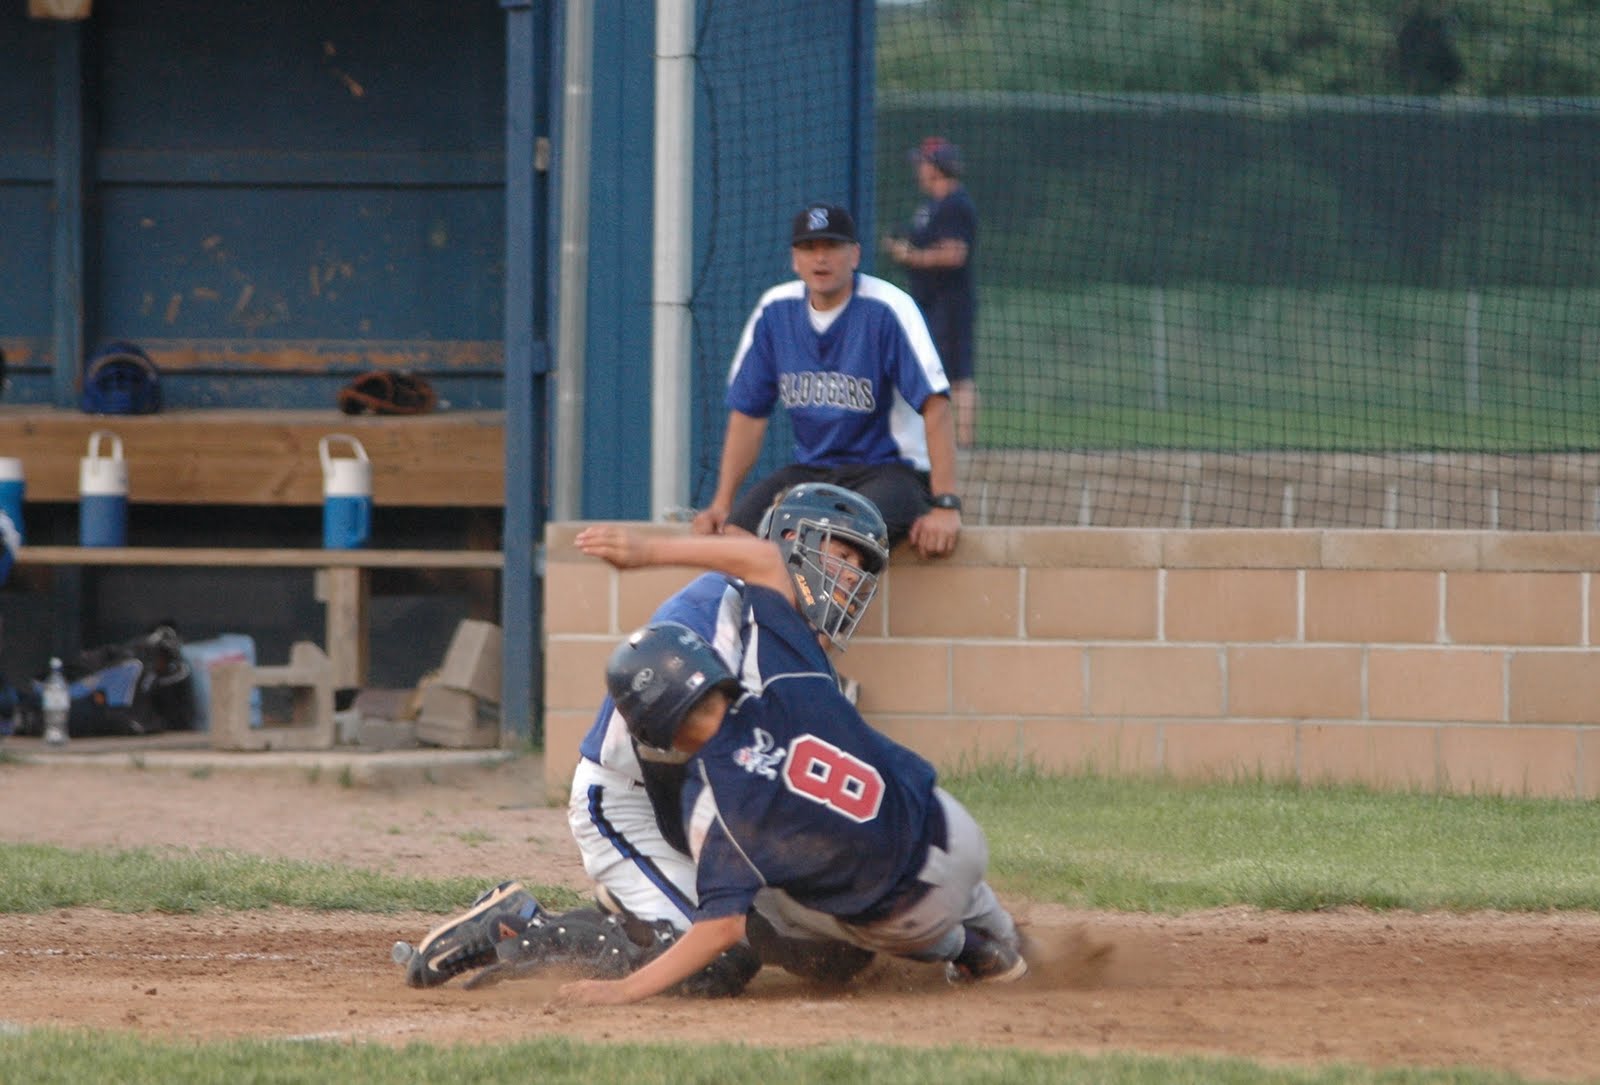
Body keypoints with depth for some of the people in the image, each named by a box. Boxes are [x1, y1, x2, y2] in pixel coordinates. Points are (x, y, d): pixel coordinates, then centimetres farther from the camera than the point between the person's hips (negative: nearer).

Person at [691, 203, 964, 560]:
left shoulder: (887, 309, -12)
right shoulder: (775, 312, 4)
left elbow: (935, 406, -17)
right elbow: (748, 413, 11)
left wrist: (945, 505, -24)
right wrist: (722, 504, 4)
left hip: (890, 468, -5)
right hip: (810, 471, 5)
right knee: (736, 529, -22)